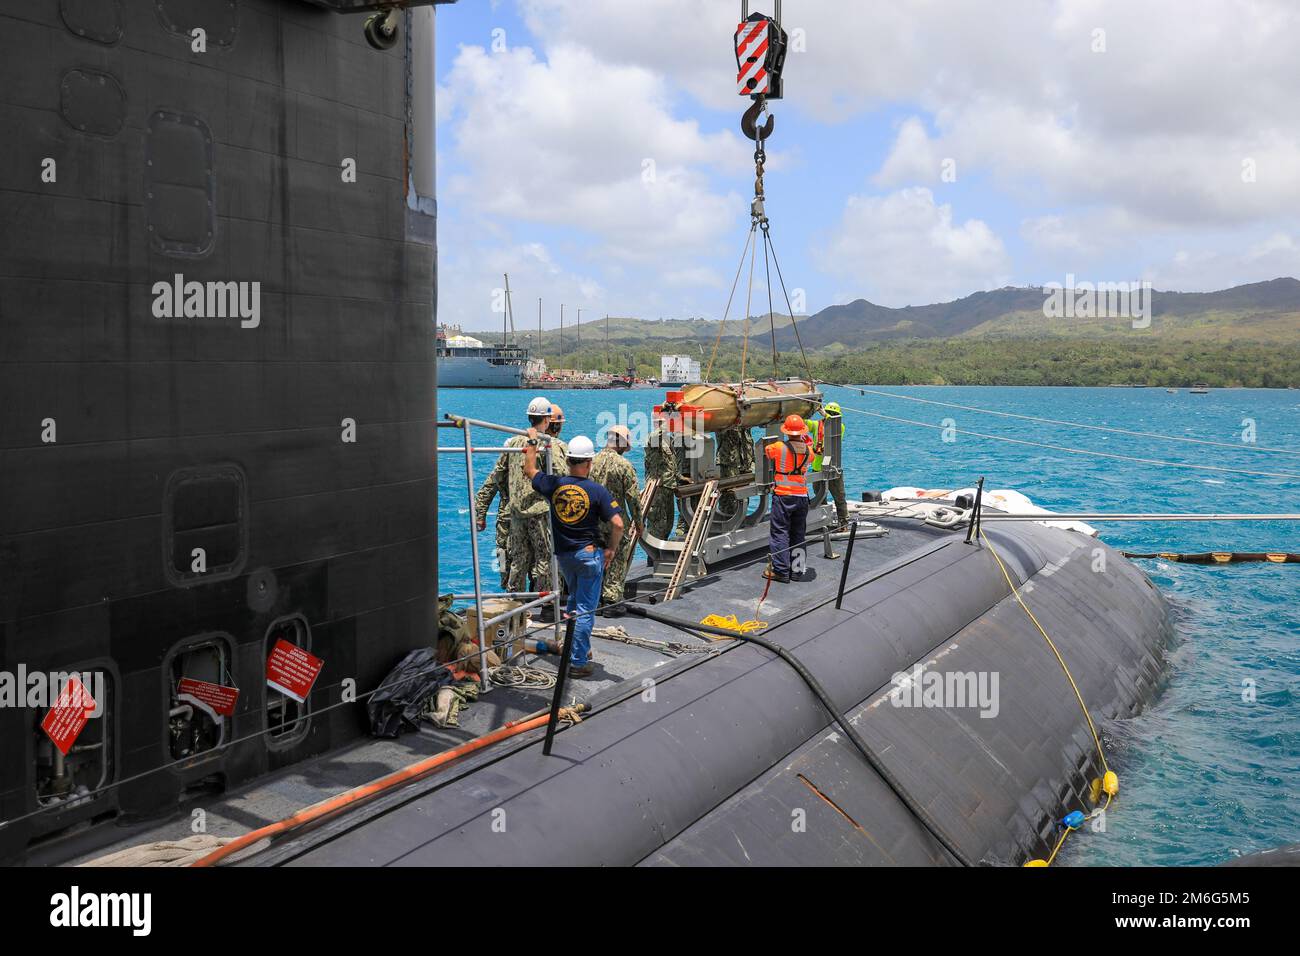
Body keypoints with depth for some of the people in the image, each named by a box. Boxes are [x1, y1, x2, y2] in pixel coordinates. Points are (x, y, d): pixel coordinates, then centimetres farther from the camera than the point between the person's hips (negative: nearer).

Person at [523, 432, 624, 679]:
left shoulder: (554, 484, -5)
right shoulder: (597, 491, -14)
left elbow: (530, 470, 14)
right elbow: (617, 524, -18)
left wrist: (531, 441, 24)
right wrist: (611, 549, -3)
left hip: (563, 555, 5)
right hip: (589, 555, -5)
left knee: (574, 601, 26)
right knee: (585, 609, 2)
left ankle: (579, 648, 34)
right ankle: (578, 662, 2)